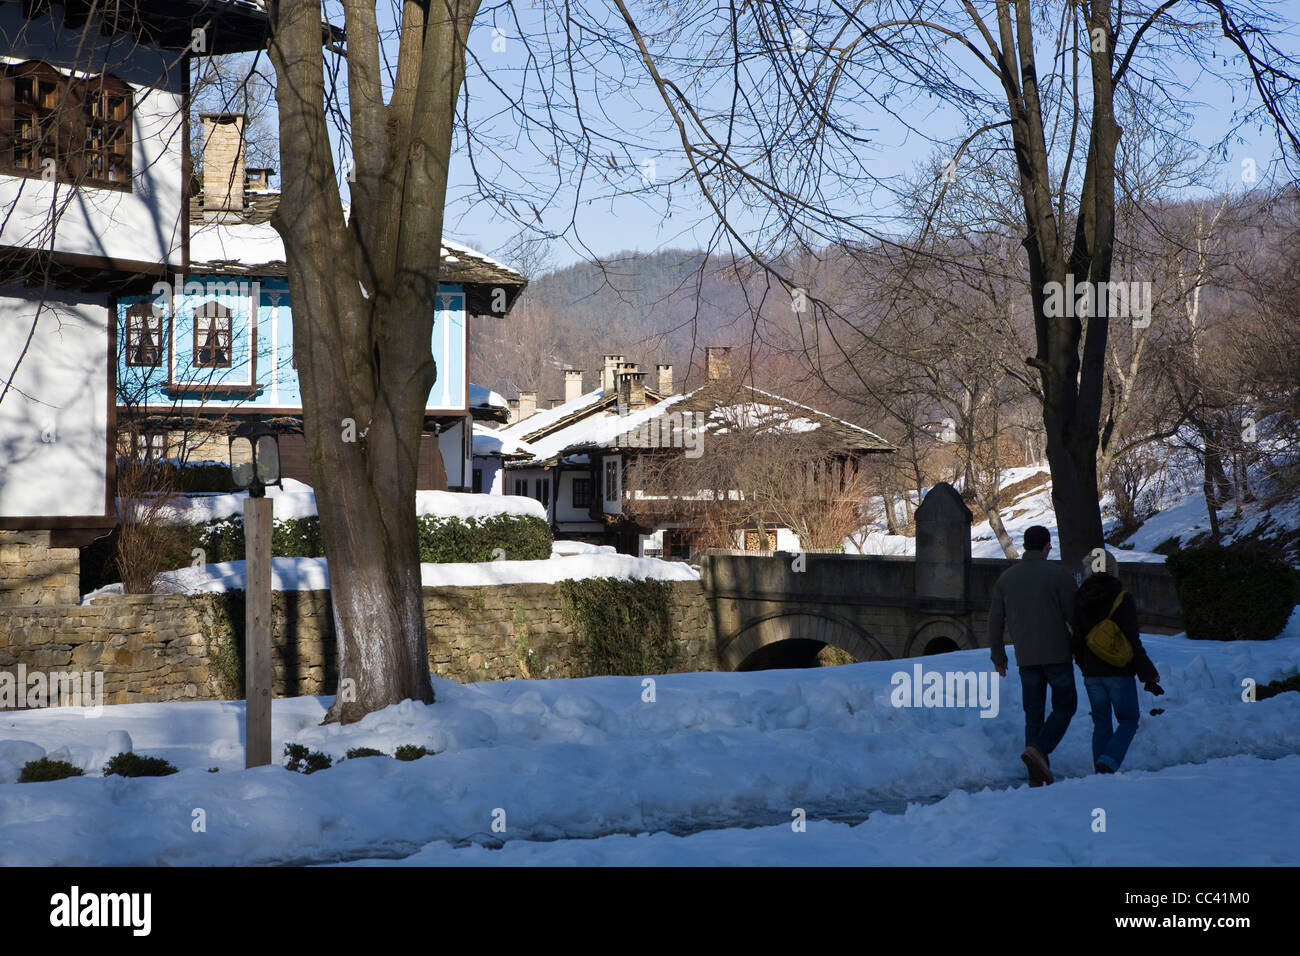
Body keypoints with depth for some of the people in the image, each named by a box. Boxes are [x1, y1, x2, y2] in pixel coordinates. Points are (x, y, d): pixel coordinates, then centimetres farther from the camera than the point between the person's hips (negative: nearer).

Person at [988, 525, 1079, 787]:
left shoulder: (1006, 578, 6)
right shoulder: (1058, 574, -7)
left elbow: (995, 621, 9)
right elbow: (1075, 615, -7)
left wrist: (998, 656, 18)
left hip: (1025, 657, 4)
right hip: (1057, 654, -4)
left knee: (1033, 713, 10)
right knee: (1065, 706, 8)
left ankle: (1037, 776, 6)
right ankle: (1038, 750, -15)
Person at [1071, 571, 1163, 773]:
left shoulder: (1080, 603, 4)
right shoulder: (1123, 599, -10)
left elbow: (1076, 642, 6)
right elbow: (1132, 640, -13)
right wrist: (1148, 673, -7)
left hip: (1092, 673, 4)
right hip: (1119, 671, -4)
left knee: (1101, 724, 12)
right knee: (1128, 721, 7)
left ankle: (1101, 772, 5)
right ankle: (1109, 762, -14)